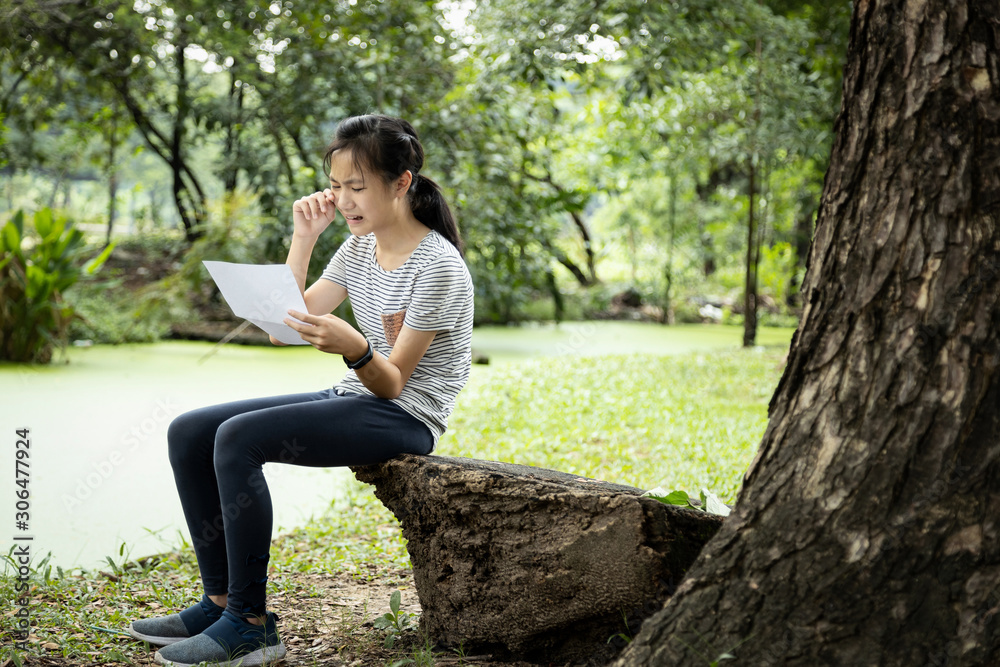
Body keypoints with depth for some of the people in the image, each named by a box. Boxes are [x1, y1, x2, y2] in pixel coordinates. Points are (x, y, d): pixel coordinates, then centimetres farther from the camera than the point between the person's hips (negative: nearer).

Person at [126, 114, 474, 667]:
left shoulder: (438, 267, -16)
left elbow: (392, 382, -17)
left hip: (404, 416, -9)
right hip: (353, 400, 9)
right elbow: (287, 326, 5)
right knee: (188, 434, -3)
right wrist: (303, 239, -1)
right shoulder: (358, 248, 9)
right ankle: (220, 598, 0)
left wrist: (354, 348, -38)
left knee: (238, 437, -27)